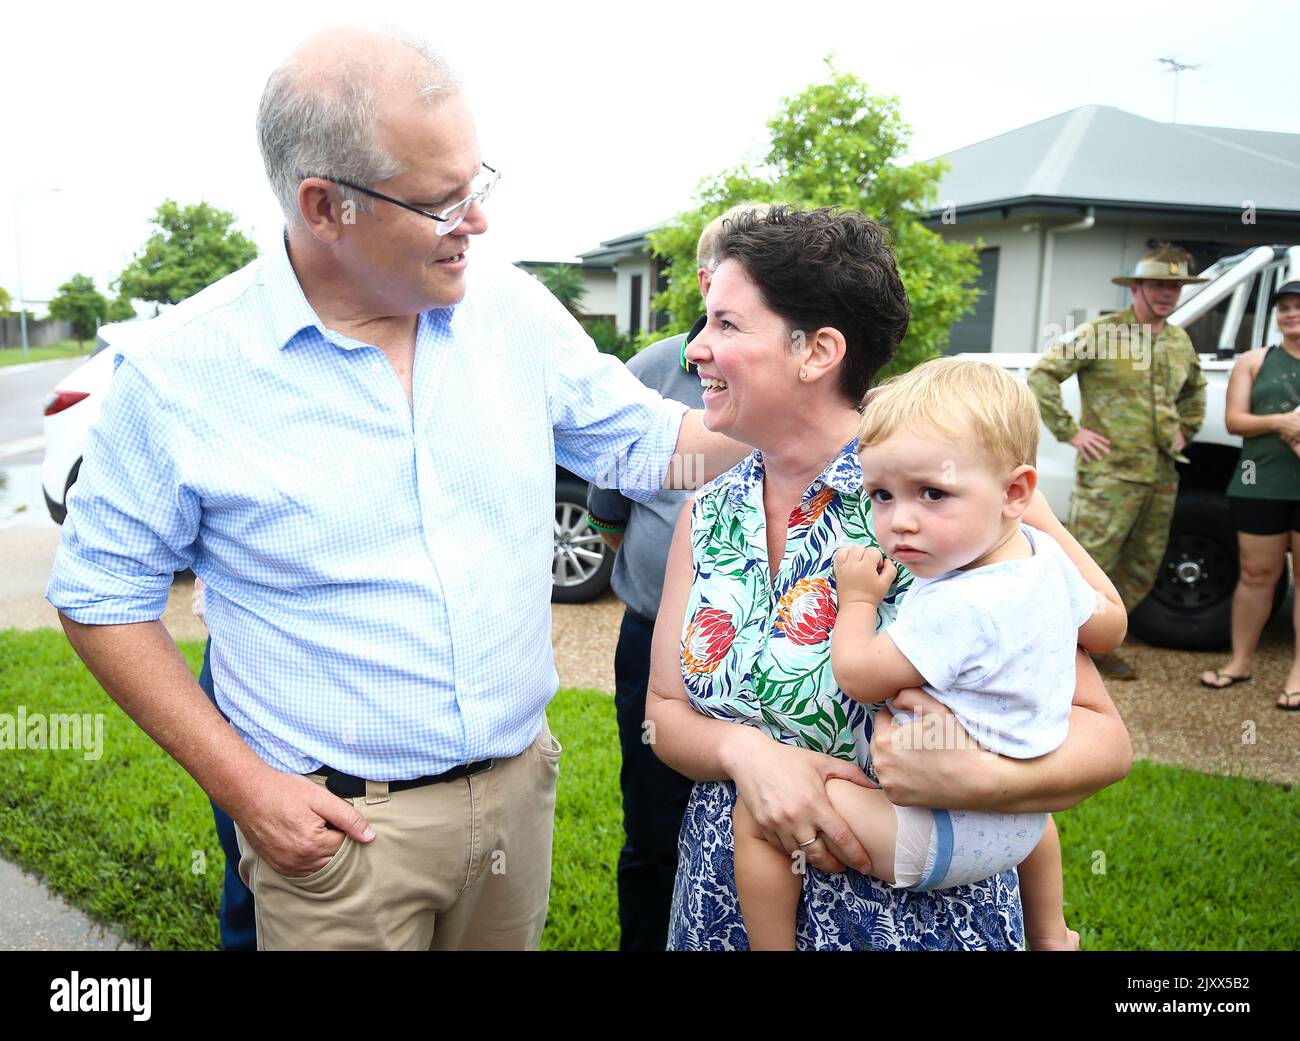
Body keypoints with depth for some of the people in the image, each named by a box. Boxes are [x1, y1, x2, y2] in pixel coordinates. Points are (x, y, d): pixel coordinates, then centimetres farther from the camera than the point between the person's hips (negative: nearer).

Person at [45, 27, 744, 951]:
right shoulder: (183, 373, -14)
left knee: (509, 939, 22)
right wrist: (241, 785, -10)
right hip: (335, 821, -3)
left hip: (521, 786, 4)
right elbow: (102, 595, -5)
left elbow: (649, 441, 7)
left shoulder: (515, 308, -3)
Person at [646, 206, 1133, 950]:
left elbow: (1101, 734, -15)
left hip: (918, 915, -4)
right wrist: (743, 752, -18)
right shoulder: (708, 517, -2)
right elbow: (666, 709, 2)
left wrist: (977, 776, -33)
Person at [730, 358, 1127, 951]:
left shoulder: (958, 607, -32)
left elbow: (857, 676, -22)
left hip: (949, 839, -10)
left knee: (757, 811, -12)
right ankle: (1049, 934, 60)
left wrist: (856, 600, -7)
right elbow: (1108, 627, 14)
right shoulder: (1045, 556, -5)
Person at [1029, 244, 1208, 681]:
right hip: (1109, 474, -7)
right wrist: (1070, 431, -12)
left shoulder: (1180, 342, 14)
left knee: (1141, 572, 12)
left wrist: (1184, 431, 20)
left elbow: (1195, 390, 34)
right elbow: (1041, 375, -10)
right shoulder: (1100, 333, -7)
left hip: (1161, 477, 7)